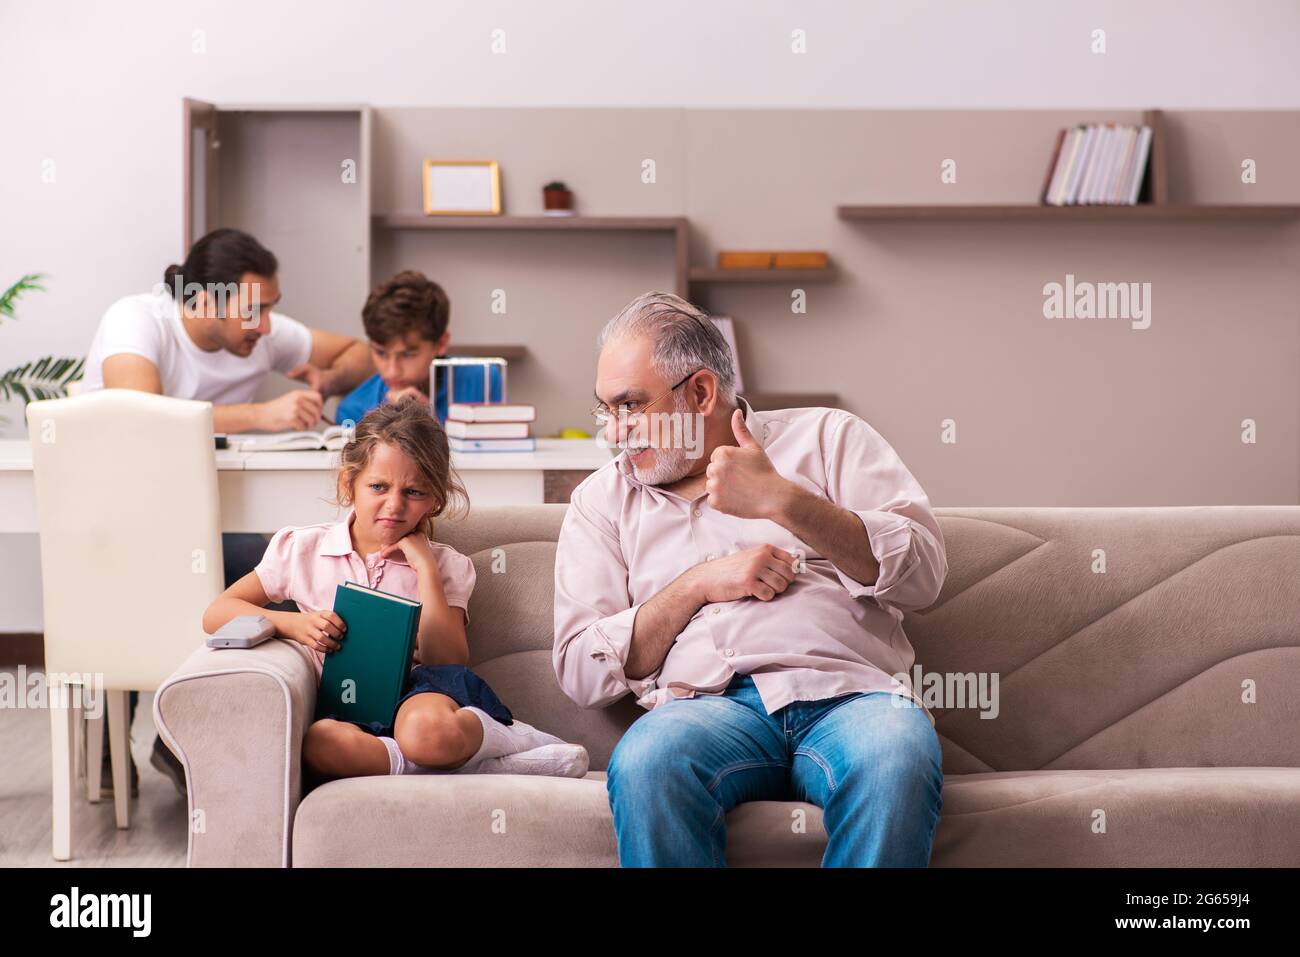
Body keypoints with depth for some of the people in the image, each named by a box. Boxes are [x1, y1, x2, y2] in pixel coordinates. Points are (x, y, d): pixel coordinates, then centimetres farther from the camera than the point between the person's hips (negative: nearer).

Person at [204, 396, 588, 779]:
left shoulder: (445, 566, 14)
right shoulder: (303, 549, 15)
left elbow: (450, 663, -1)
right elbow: (216, 613, 10)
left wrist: (425, 568, -3)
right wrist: (292, 624, -8)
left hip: (420, 692, -1)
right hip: (346, 711, 2)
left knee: (427, 732, -41)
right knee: (319, 743, -38)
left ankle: (517, 739, -11)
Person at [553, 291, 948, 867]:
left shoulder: (825, 437, 16)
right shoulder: (602, 500, 22)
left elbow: (923, 575, 3)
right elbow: (581, 674, 12)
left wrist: (784, 501, -8)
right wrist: (698, 584, 0)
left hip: (849, 691, -1)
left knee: (897, 761, -37)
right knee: (643, 765, -35)